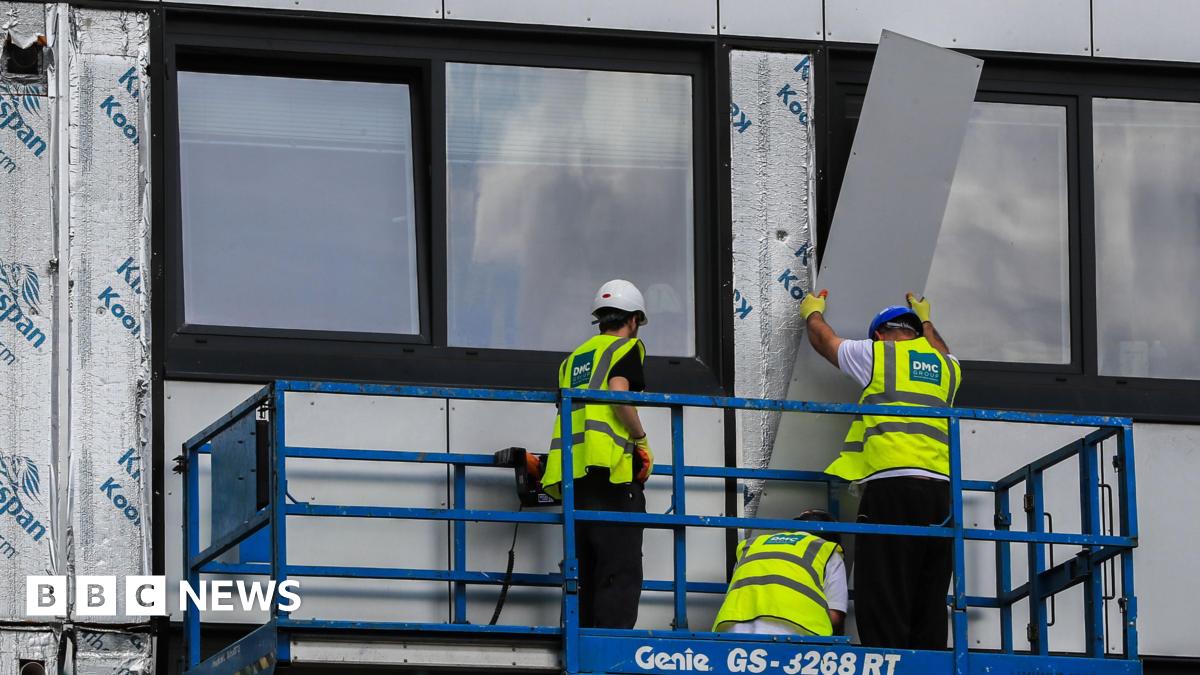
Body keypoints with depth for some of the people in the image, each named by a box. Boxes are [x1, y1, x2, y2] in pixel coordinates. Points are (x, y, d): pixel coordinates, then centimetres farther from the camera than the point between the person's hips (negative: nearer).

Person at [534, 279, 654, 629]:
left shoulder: (573, 359, 25)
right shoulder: (627, 347, 4)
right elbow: (618, 393, -13)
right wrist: (642, 440, -3)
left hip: (571, 475, 7)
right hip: (611, 469, -7)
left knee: (585, 573, 10)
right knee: (621, 573, -9)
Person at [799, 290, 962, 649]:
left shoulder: (875, 354, 10)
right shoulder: (946, 367, 23)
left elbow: (824, 340, 30)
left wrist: (813, 313, 52)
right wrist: (925, 322, 69)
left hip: (892, 485, -5)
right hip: (941, 489, 5)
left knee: (882, 604, -10)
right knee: (929, 603, 3)